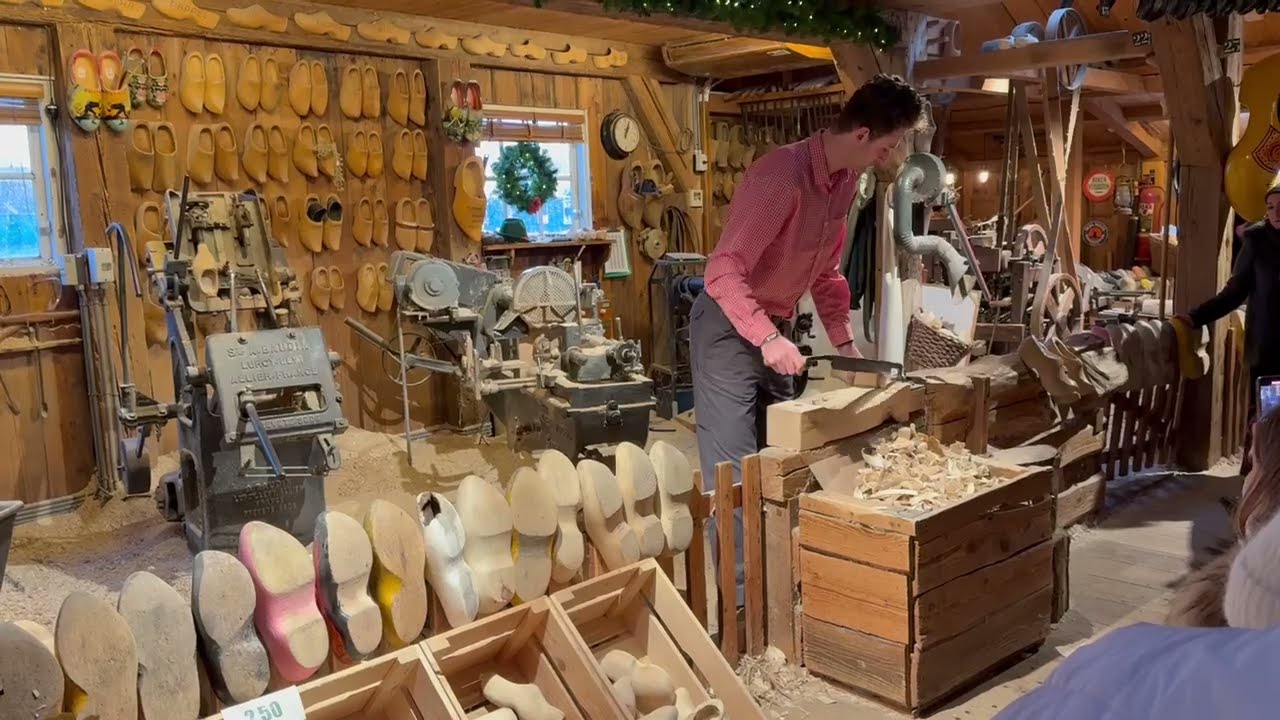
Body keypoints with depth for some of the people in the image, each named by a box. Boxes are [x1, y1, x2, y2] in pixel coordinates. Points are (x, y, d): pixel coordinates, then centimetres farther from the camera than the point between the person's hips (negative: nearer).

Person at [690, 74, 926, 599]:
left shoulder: (845, 180, 3)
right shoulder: (781, 176, -26)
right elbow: (724, 270, -30)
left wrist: (844, 341, 7)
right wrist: (766, 338, -39)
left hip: (776, 326, 9)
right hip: (730, 326, -9)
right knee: (736, 468, -7)